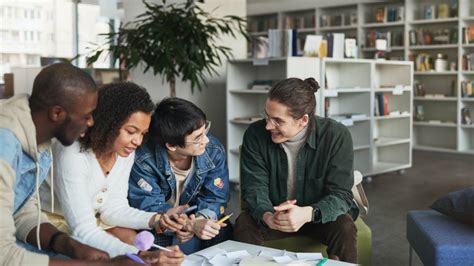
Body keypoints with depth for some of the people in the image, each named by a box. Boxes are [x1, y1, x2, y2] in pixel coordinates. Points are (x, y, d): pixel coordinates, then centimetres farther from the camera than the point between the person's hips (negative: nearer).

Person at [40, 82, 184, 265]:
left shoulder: (125, 152, -11)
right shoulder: (72, 155, -33)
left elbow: (114, 207, -6)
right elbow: (83, 232, -37)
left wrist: (156, 219, -24)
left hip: (92, 218, 6)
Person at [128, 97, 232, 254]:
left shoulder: (214, 151, -15)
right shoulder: (143, 161, -26)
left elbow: (215, 198, -10)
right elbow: (149, 206, -25)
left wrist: (201, 219, -34)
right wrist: (191, 225, -39)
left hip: (195, 219, 4)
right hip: (157, 230, -3)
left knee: (223, 233, -22)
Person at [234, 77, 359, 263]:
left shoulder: (336, 136, -20)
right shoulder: (255, 135, -14)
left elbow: (341, 194, -22)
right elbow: (254, 187, -15)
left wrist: (308, 213, -44)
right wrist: (267, 216, -39)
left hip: (319, 216, 0)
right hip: (272, 215, 1)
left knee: (344, 228, -31)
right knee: (244, 225, -29)